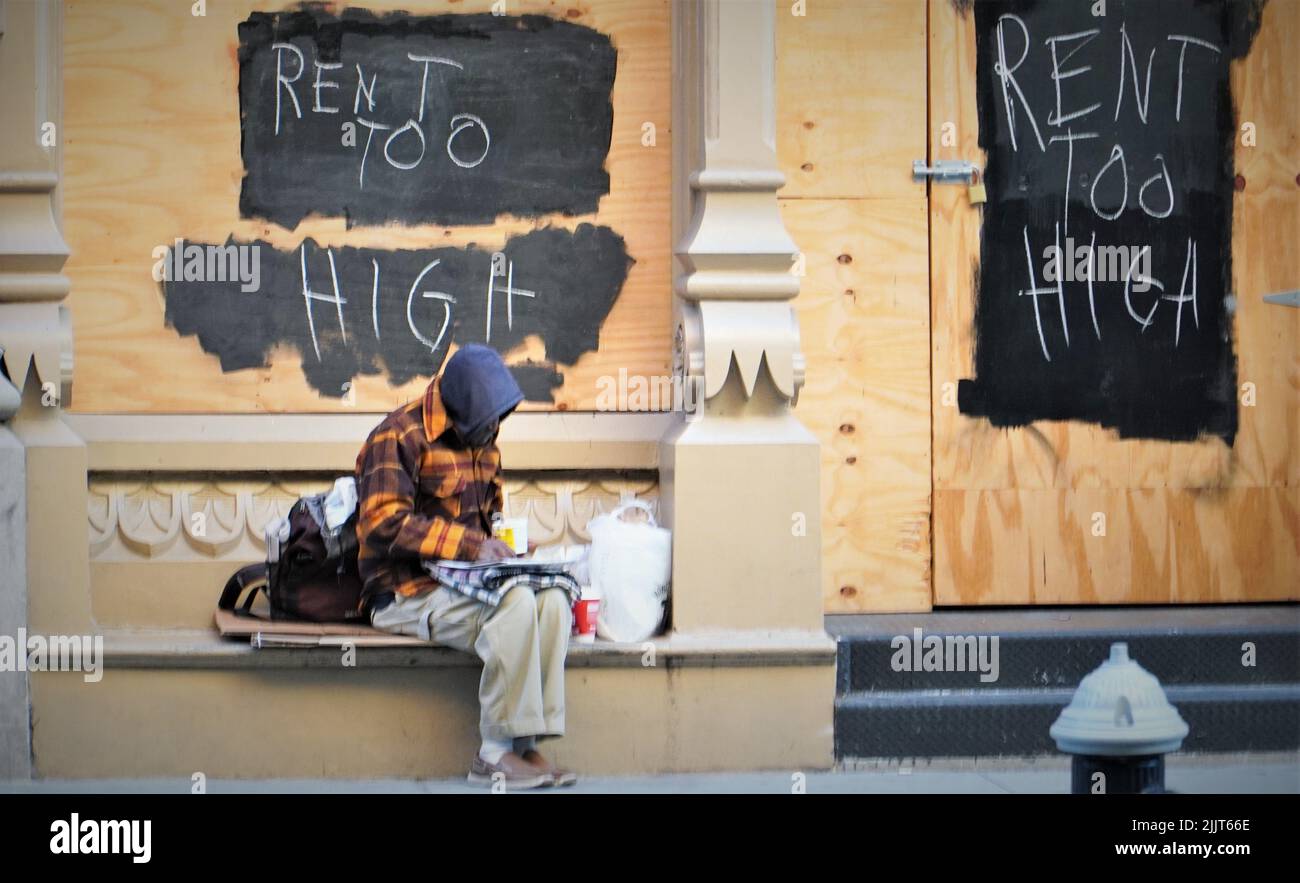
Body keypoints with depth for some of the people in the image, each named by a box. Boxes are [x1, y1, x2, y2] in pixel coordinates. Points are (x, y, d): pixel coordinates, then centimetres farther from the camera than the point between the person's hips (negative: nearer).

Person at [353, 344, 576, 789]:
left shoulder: (481, 440, 16)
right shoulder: (400, 436, -11)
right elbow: (384, 525, -20)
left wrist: (503, 542, 8)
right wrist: (472, 545, -22)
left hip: (463, 582, 8)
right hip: (407, 592, -8)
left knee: (553, 601, -21)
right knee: (516, 603, -31)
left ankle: (525, 746, -24)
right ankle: (496, 754, -26)